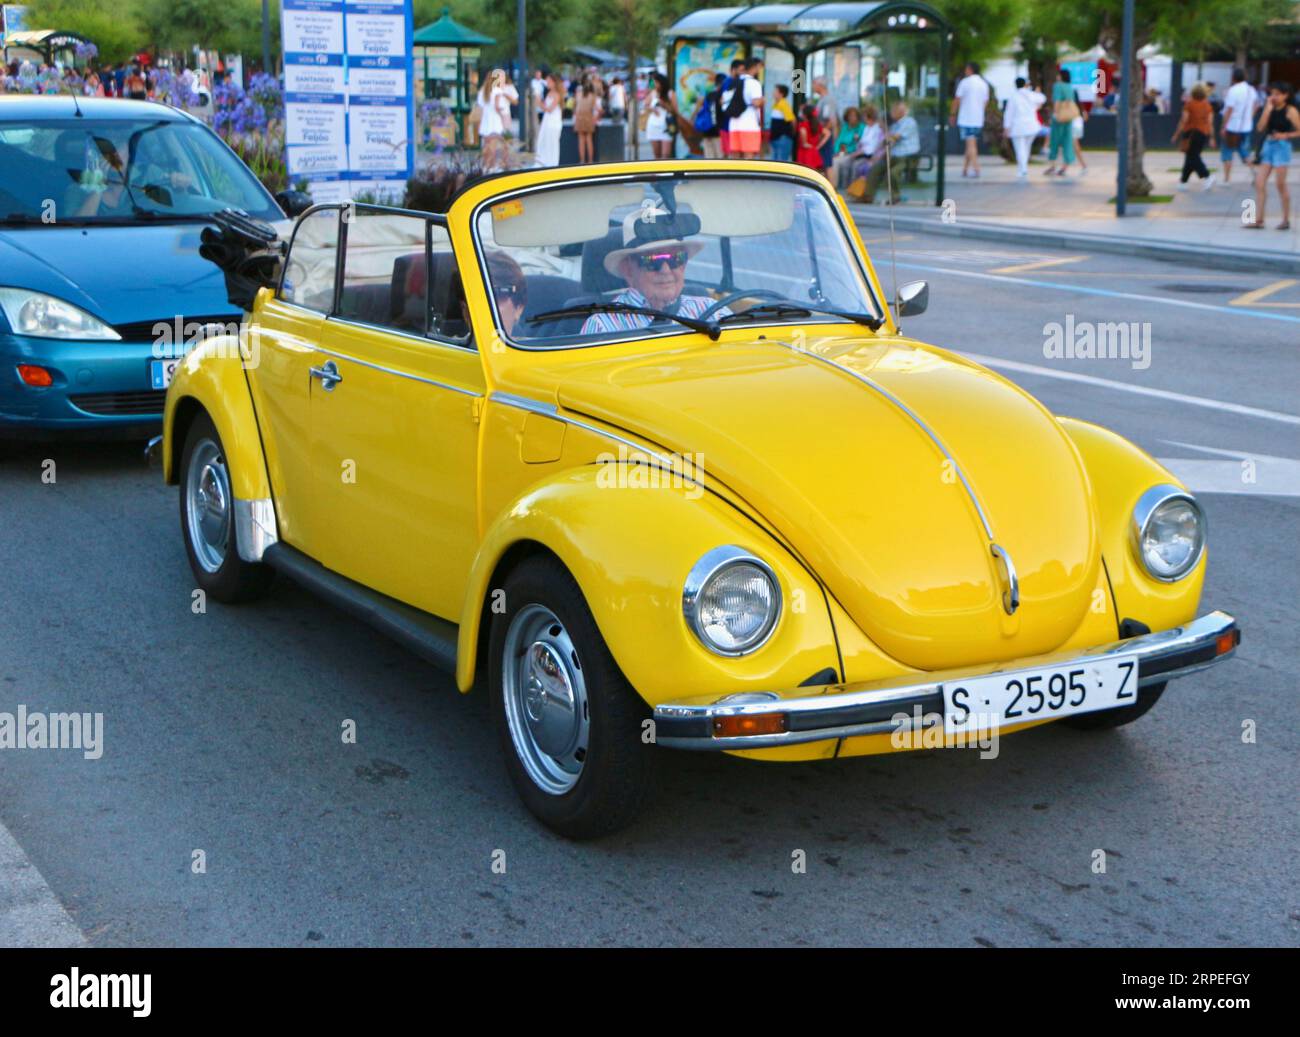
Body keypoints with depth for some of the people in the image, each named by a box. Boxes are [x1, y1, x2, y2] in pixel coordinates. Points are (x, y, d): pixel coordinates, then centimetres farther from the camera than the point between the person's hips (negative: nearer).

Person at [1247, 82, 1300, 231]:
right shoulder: (1270, 109, 8)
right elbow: (1260, 128, -3)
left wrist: (1285, 135, -19)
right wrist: (1267, 110, -8)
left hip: (1281, 147, -6)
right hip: (1267, 146, 6)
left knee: (1281, 184, 0)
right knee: (1259, 183, 0)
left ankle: (1286, 220, 11)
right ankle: (1258, 220, 3)